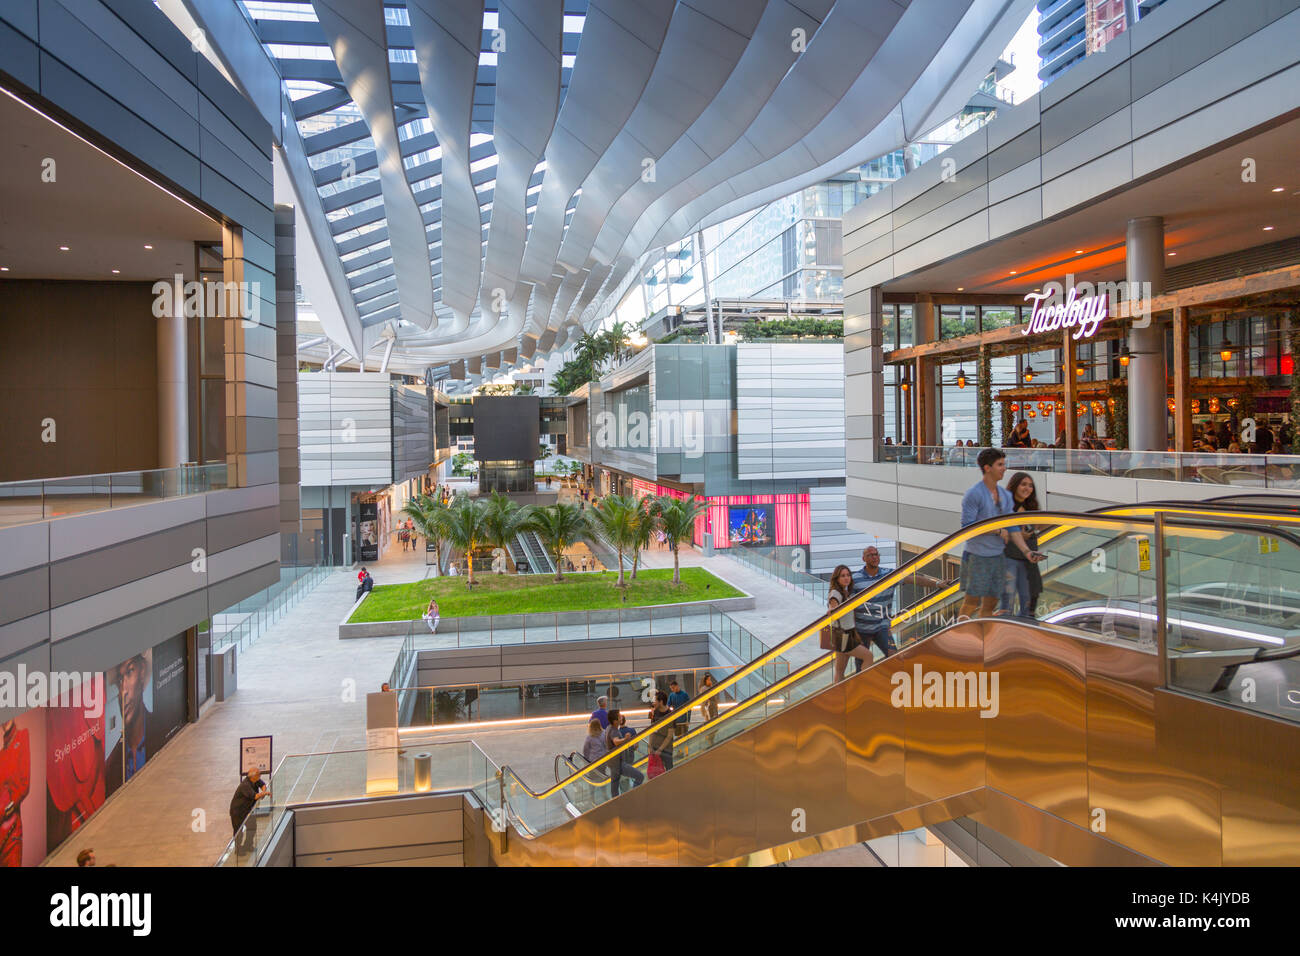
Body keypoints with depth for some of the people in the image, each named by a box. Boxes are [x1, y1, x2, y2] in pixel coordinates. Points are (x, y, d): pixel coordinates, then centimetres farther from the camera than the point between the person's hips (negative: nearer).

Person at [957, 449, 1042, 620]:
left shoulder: (1006, 495, 10)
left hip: (998, 556, 7)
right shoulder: (973, 495, -12)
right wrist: (998, 531, -10)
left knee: (991, 603, 10)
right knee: (972, 601, -4)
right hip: (977, 556, -7)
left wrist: (1026, 551, -5)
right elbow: (967, 527, -16)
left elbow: (1012, 527, 7)